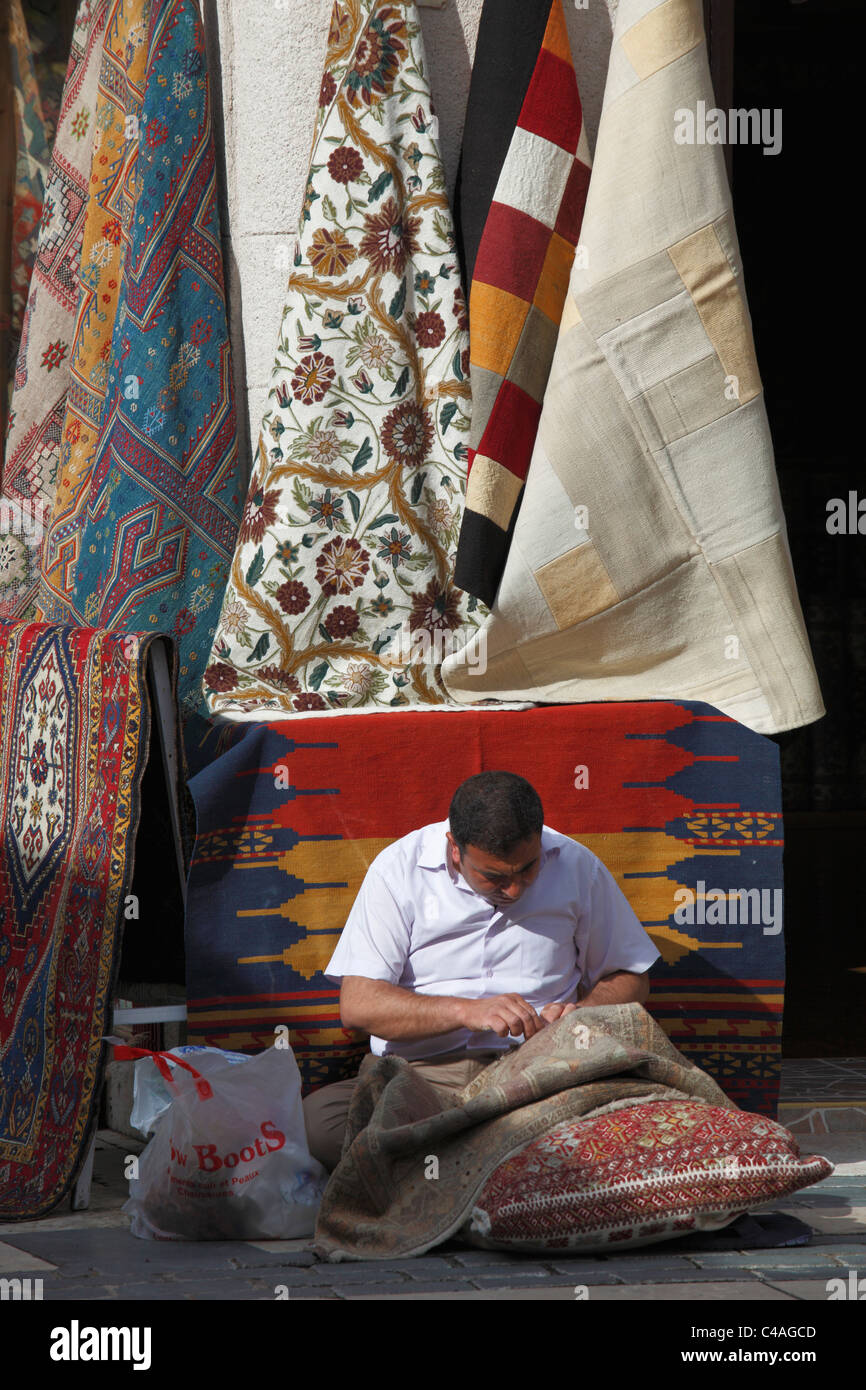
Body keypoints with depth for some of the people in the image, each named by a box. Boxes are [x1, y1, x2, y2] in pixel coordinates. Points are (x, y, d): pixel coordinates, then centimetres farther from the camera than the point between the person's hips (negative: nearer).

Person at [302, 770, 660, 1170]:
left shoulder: (575, 866, 7)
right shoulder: (400, 868, 1)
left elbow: (630, 978, 18)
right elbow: (357, 1004, -6)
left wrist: (581, 1013, -4)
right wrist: (466, 1010, -18)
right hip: (424, 1073, 0)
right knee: (315, 1119, -34)